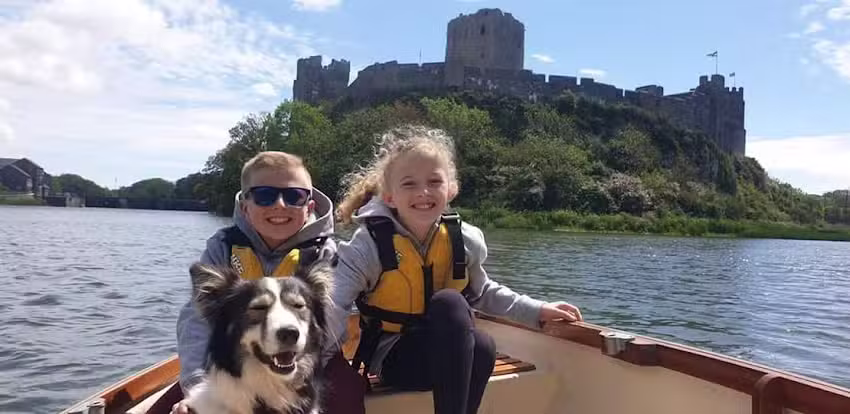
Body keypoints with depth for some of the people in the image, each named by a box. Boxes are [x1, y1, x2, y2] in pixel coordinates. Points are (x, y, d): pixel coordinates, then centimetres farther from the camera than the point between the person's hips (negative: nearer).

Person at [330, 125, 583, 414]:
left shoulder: (465, 240, -5)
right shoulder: (370, 243, -18)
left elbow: (483, 293, 13)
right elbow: (332, 306, -25)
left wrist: (537, 310, 5)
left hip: (448, 355, 4)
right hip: (392, 356, -4)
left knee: (482, 347, -31)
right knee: (449, 304, -31)